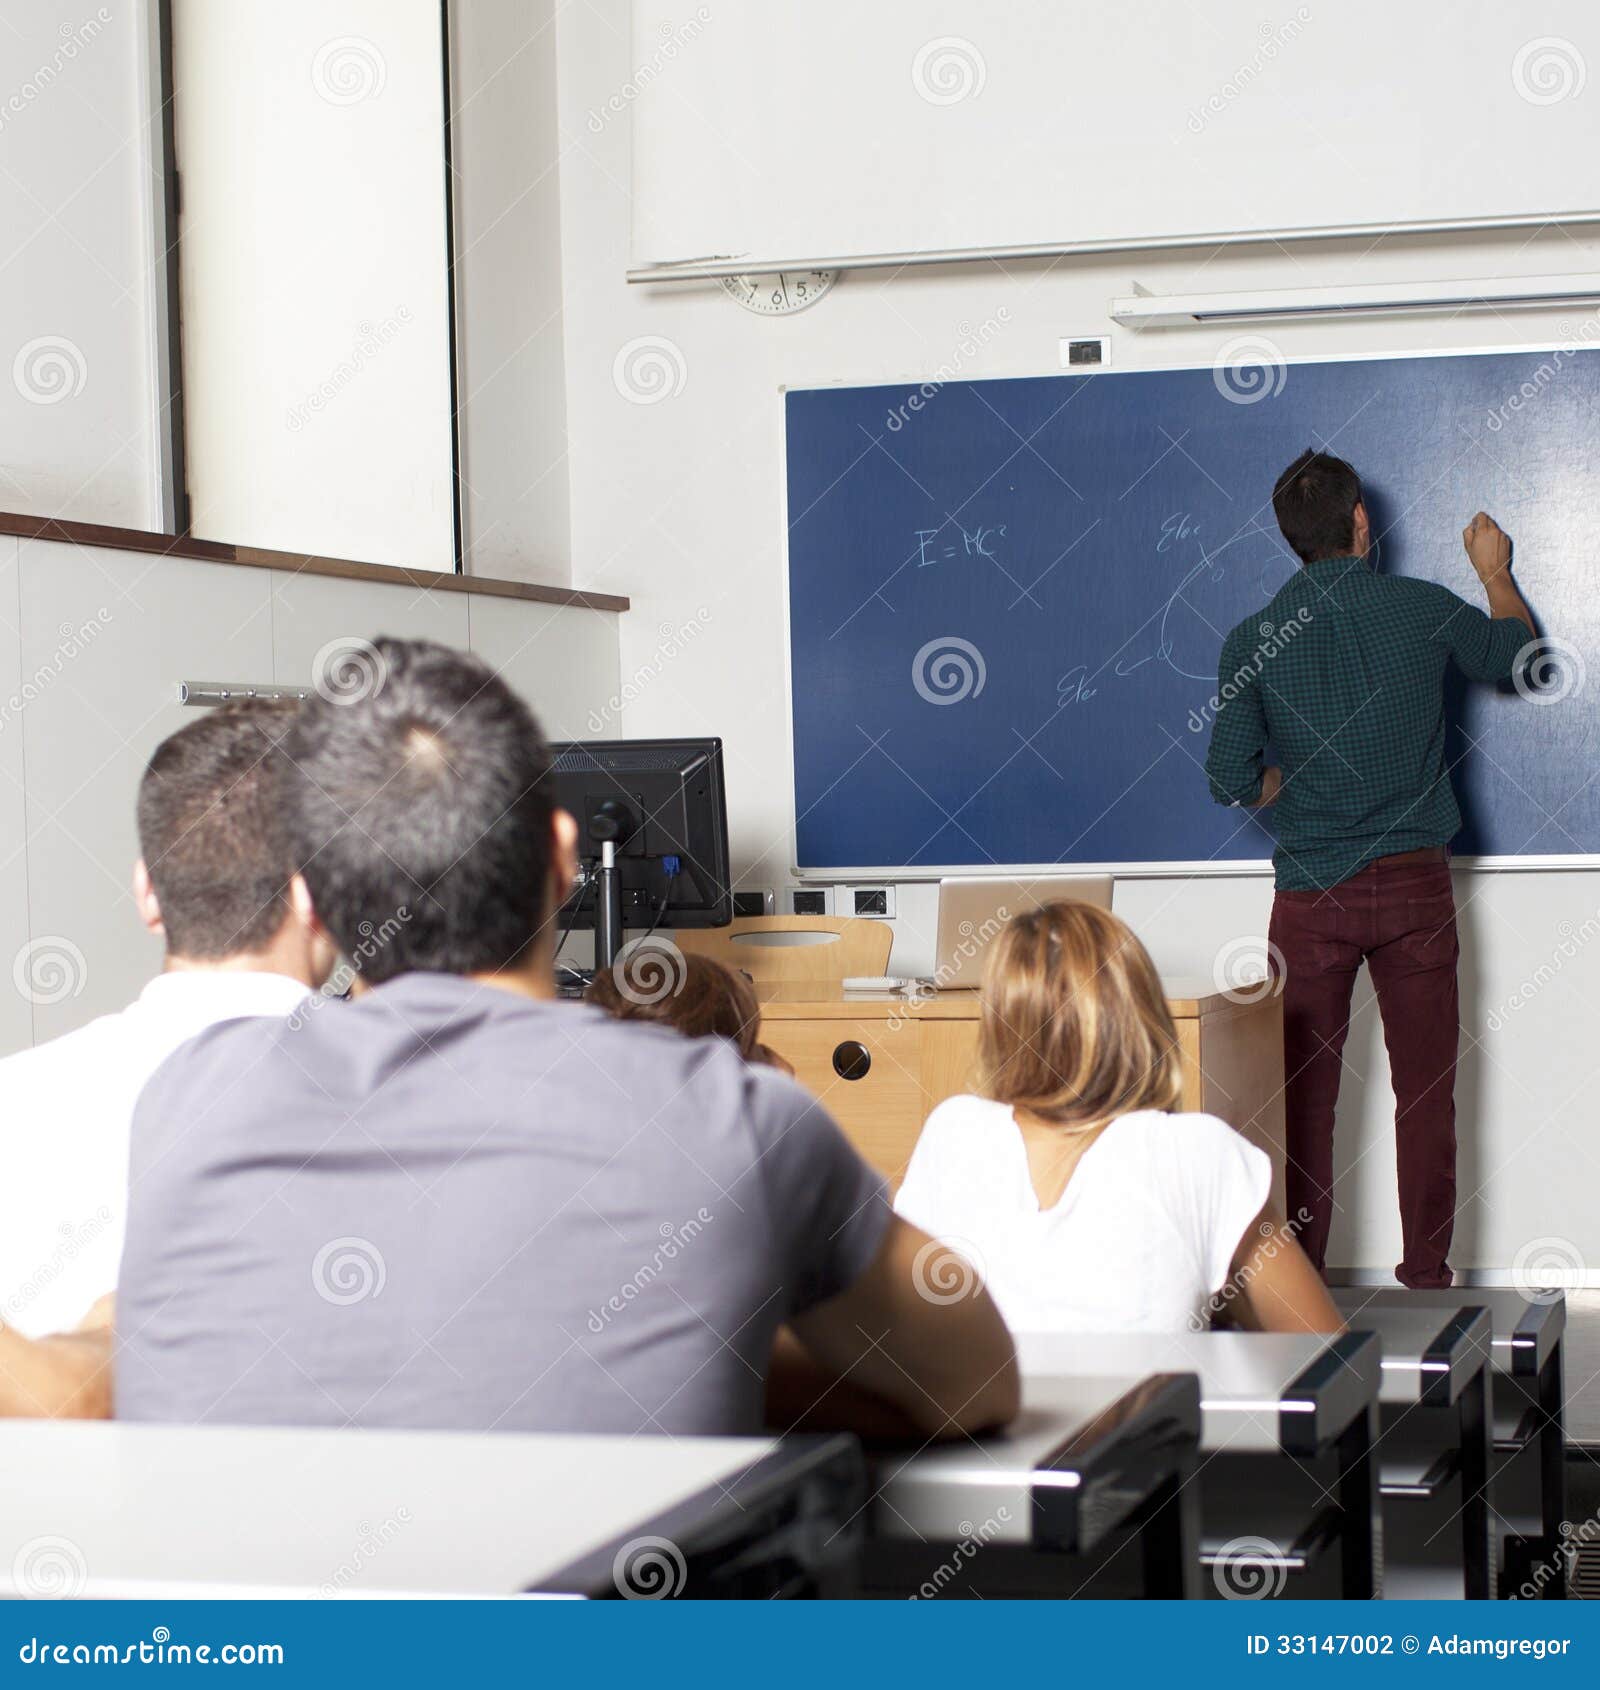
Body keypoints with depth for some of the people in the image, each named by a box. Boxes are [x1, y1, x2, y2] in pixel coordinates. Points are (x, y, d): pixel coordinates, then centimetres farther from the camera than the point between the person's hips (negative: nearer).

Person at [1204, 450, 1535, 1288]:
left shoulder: (1252, 640, -3)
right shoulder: (1422, 608, -2)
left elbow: (1231, 781, -5)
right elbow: (1517, 654, 18)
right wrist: (1495, 572, 35)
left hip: (1311, 896, 0)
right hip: (1414, 884, 0)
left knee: (1305, 1095, 6)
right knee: (1426, 1091, 7)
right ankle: (1426, 1277, 11)